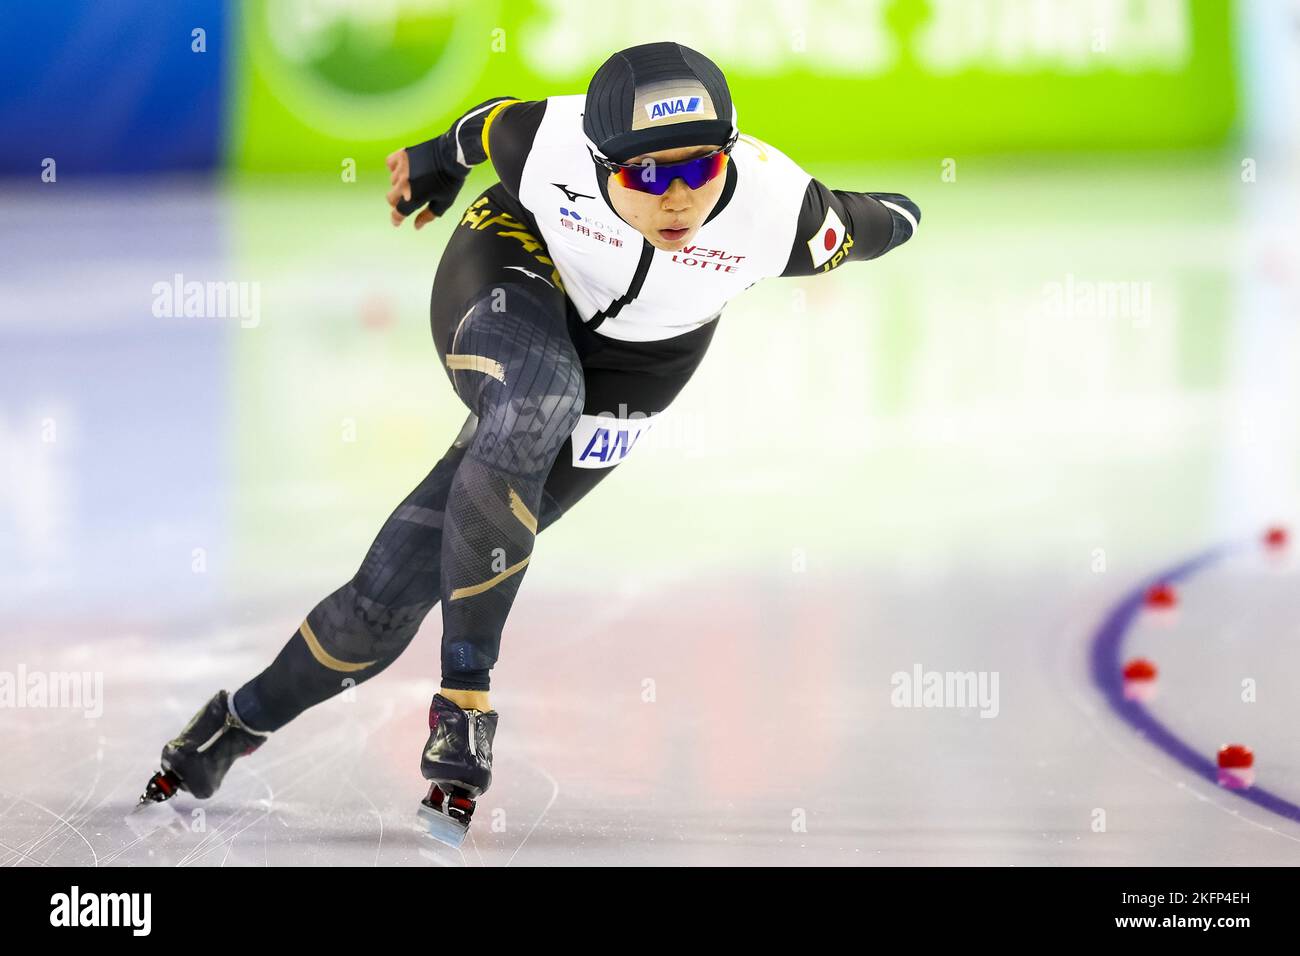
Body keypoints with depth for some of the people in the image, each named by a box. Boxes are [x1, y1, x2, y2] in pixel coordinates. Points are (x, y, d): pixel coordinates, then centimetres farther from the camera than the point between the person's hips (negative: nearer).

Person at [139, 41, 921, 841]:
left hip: (624, 371, 2)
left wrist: (893, 220, 15)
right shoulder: (553, 144, -30)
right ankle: (466, 687, -27)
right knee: (538, 401, -41)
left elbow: (864, 228, -8)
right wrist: (441, 159, 15)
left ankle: (244, 718, 20)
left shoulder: (781, 211, -31)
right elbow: (496, 121, -5)